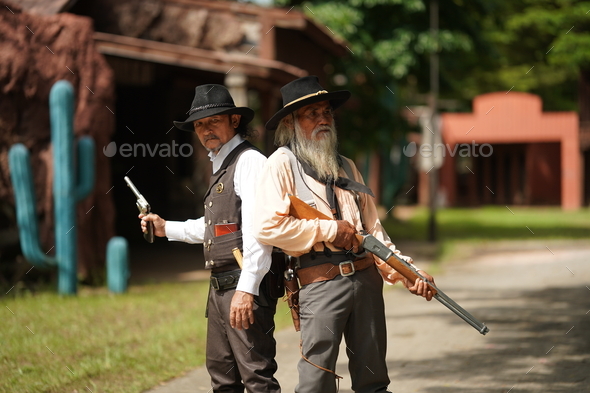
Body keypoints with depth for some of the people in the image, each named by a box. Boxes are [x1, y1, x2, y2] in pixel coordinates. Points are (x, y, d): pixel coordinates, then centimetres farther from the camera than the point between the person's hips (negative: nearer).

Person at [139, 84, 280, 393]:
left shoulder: (249, 161, -11)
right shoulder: (220, 167, 19)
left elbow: (257, 228, -22)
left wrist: (247, 288, -28)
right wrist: (166, 228, 30)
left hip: (244, 287, -10)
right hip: (219, 287, 10)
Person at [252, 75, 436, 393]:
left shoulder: (345, 167, 19)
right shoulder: (282, 165, -2)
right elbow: (267, 227, -15)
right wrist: (329, 230, -10)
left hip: (367, 278, 6)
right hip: (321, 283, -6)